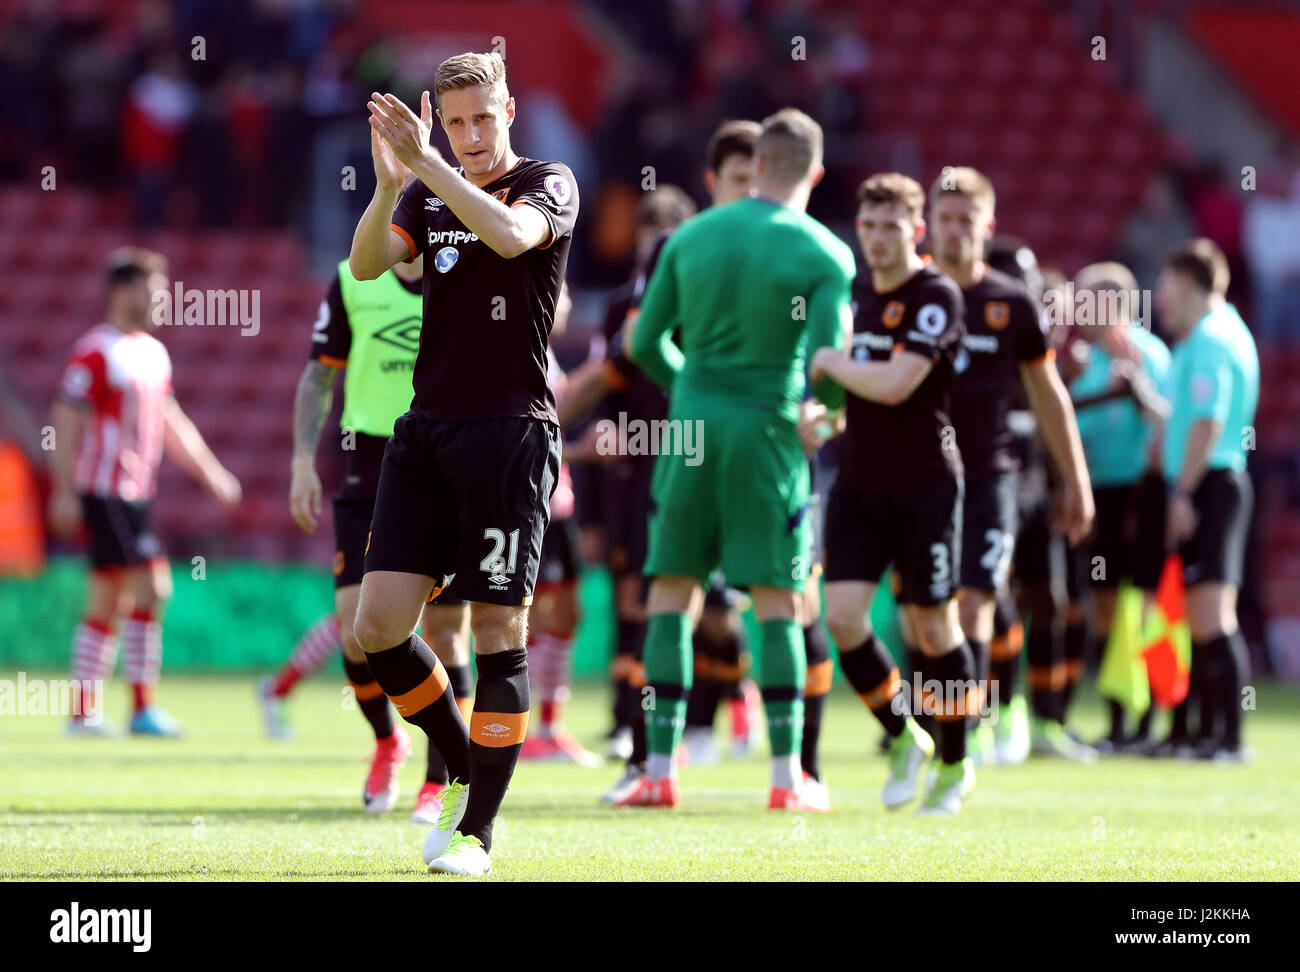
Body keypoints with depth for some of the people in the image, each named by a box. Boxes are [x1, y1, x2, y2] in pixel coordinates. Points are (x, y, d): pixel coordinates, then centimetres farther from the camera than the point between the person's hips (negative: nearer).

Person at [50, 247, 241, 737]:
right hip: (105, 492, -9)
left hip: (138, 493, 9)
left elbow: (170, 422, 26)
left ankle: (83, 712, 12)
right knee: (151, 588, -14)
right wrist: (65, 492, -17)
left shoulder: (154, 352, 16)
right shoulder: (94, 352, -10)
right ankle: (142, 708, -11)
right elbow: (65, 423, -12)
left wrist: (210, 472, 23)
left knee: (107, 603, 9)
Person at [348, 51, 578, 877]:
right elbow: (367, 263, -5)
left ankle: (478, 830, 2)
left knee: (499, 635, -5)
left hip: (511, 430, -5)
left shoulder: (548, 184, -1)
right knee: (379, 623, -4)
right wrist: (390, 182, -22)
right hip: (426, 429, 5)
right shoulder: (428, 195, 13)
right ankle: (466, 770, 17)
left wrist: (425, 162, -28)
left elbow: (511, 235, -24)